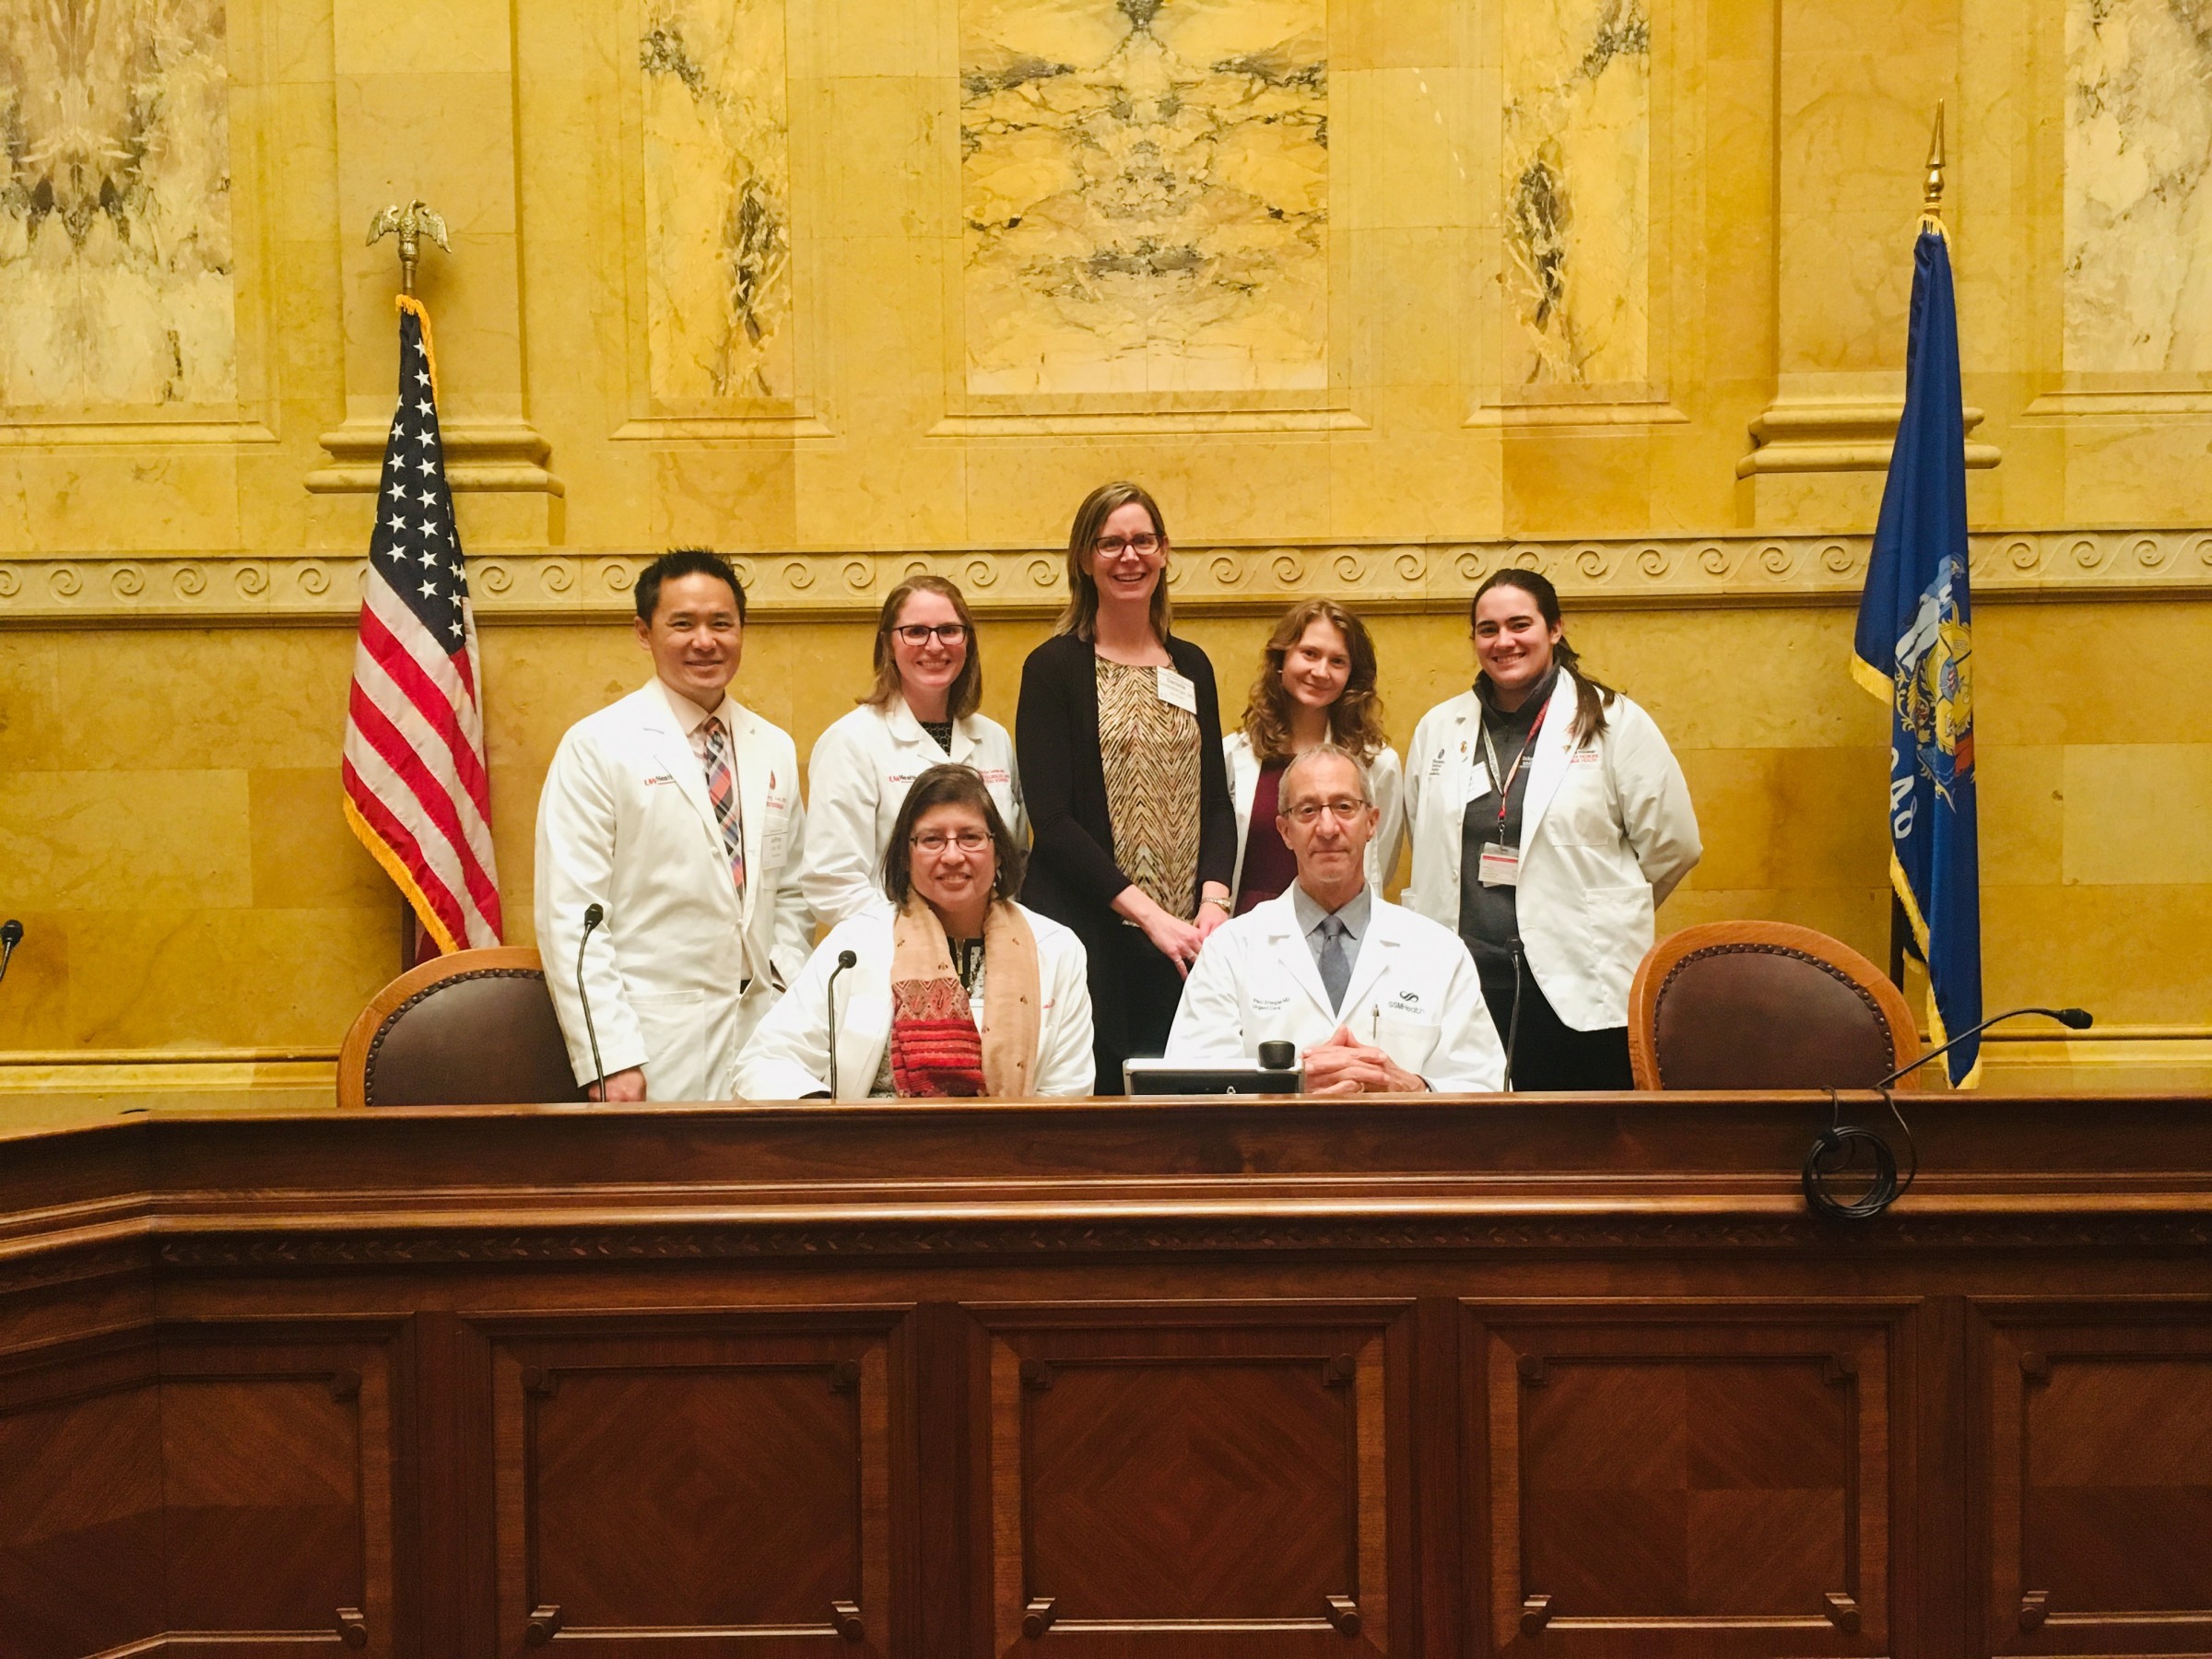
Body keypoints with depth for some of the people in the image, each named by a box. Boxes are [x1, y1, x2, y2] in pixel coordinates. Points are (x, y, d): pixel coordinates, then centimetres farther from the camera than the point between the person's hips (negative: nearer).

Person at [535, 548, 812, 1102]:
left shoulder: (776, 750, 13)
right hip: (656, 1044, -4)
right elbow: (569, 918, -10)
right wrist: (610, 1060, -17)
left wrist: (789, 993, 2)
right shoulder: (597, 746, -4)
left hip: (762, 1033, 5)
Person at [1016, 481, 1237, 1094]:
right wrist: (1147, 913, -14)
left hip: (1183, 938, 4)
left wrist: (1213, 903, -6)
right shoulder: (1054, 666, -1)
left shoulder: (1192, 666, 13)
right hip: (1087, 934, -4)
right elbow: (1050, 819, -8)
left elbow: (1216, 801, 12)